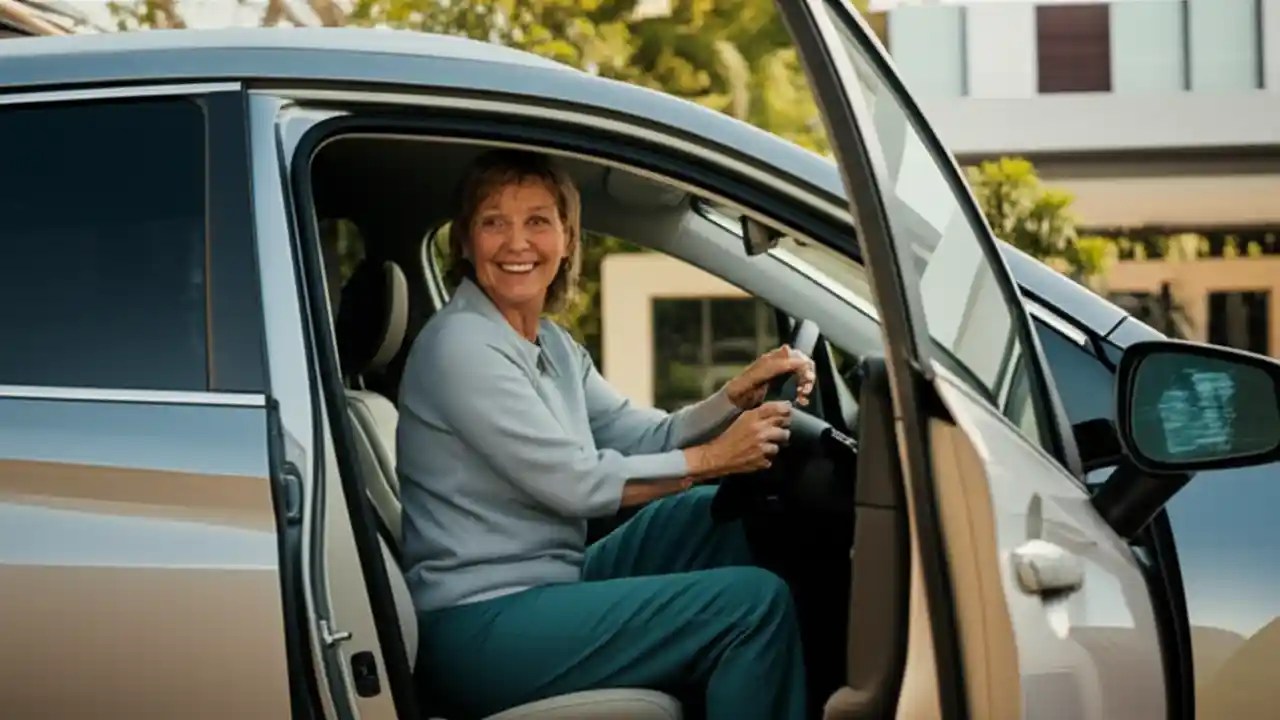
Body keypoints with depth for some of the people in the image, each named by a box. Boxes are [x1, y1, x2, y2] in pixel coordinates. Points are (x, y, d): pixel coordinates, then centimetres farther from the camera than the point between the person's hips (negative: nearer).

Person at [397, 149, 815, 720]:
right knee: (758, 601, -14)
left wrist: (737, 394, -9)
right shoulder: (462, 346, -15)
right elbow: (574, 484, -18)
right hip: (481, 630, -9)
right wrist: (714, 457, -13)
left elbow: (646, 438, 7)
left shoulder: (553, 345, 13)